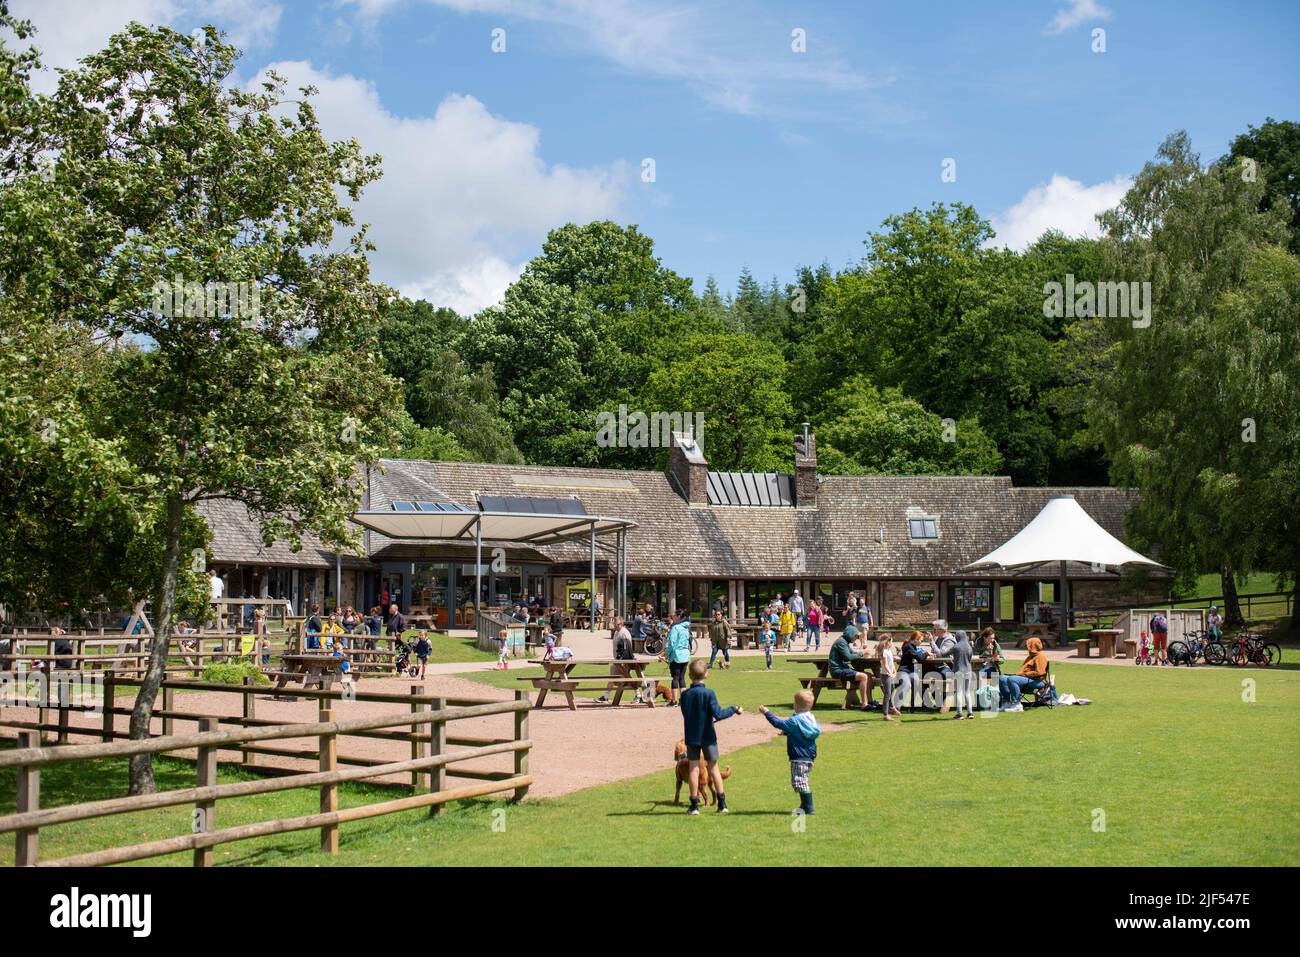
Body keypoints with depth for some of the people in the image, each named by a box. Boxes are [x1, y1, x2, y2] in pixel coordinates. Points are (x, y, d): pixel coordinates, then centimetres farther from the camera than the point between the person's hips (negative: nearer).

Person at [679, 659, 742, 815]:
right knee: (713, 768, 8)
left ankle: (694, 805, 5)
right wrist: (734, 709, -6)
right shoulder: (708, 693, -15)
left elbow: (685, 713, 7)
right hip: (708, 736, -2)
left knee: (694, 769, 6)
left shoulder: (685, 694, -4)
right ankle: (722, 804, 11)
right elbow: (718, 714, -19)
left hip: (691, 736, 2)